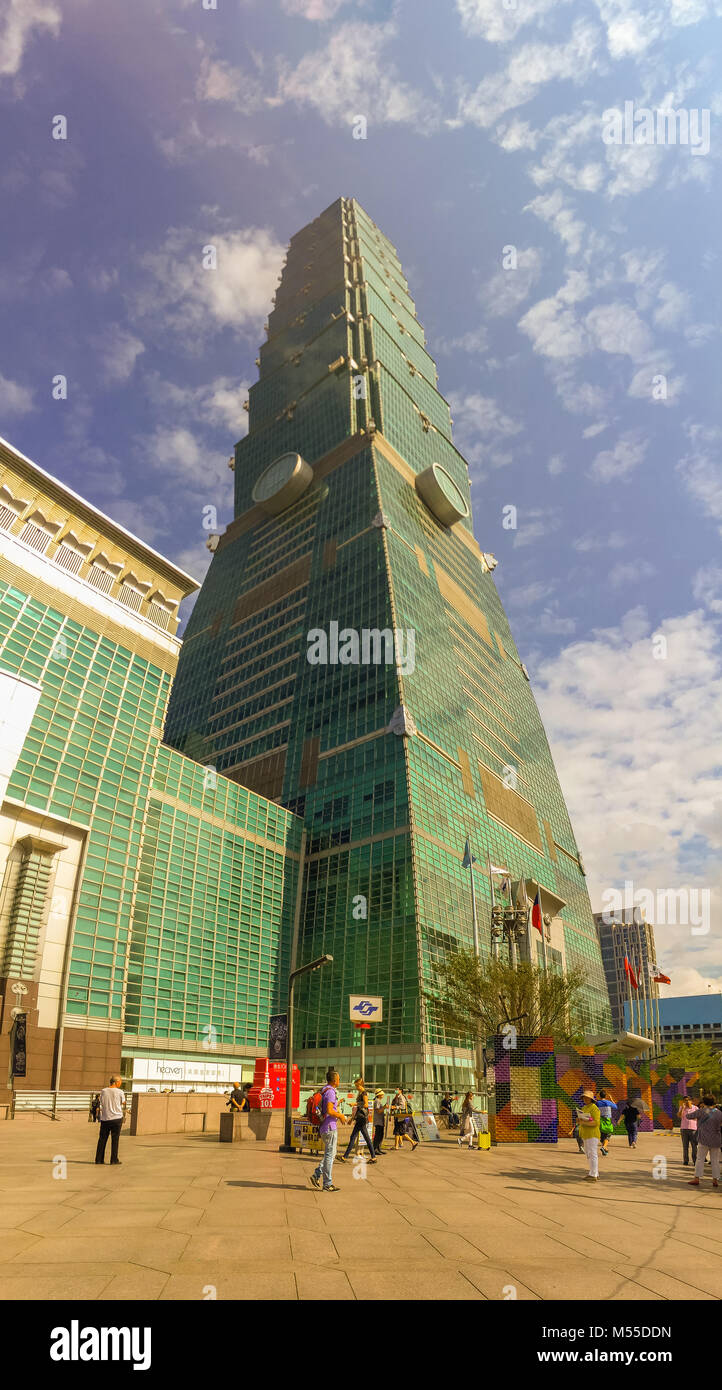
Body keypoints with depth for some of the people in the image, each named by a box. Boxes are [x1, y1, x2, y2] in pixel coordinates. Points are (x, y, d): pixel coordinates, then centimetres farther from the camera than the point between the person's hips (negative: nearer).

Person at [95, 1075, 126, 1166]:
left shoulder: (103, 1091, -1)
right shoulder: (120, 1092, -8)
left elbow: (102, 1103, 11)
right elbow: (123, 1103, 8)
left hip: (104, 1118, 3)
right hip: (116, 1118, -3)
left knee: (102, 1139, 12)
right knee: (115, 1139, 4)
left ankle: (99, 1159, 15)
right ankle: (114, 1160, 6)